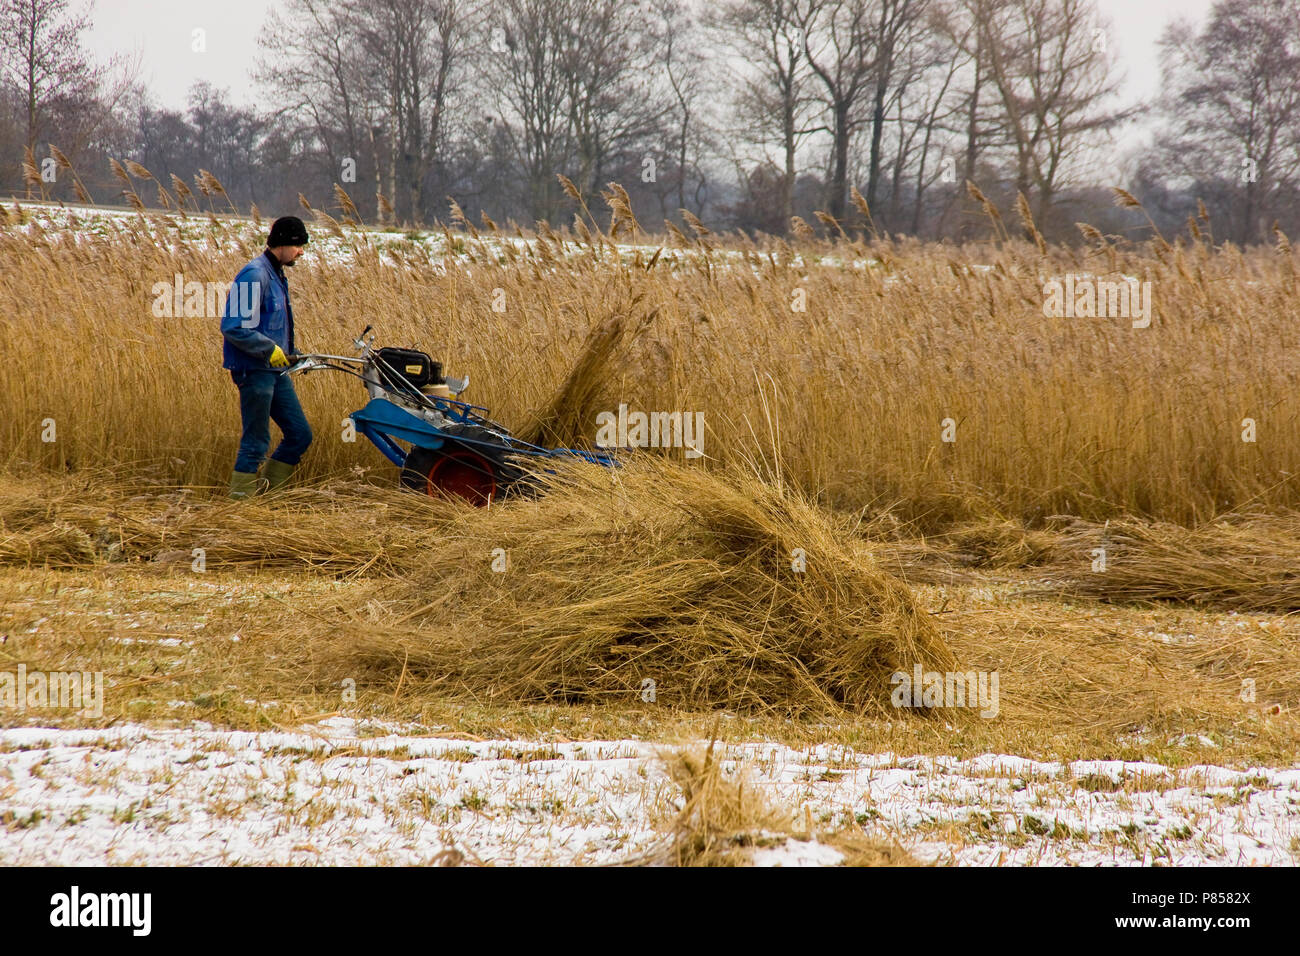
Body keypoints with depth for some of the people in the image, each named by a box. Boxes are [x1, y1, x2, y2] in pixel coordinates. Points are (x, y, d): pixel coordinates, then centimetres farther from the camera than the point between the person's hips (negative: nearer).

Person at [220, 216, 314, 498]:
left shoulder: (277, 276, 15)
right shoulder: (254, 276, -16)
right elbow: (234, 328, -22)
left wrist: (290, 354, 13)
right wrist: (271, 350, -18)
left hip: (276, 370, 10)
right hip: (255, 370, -10)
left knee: (300, 435, 10)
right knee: (256, 443, -4)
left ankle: (267, 493, 17)